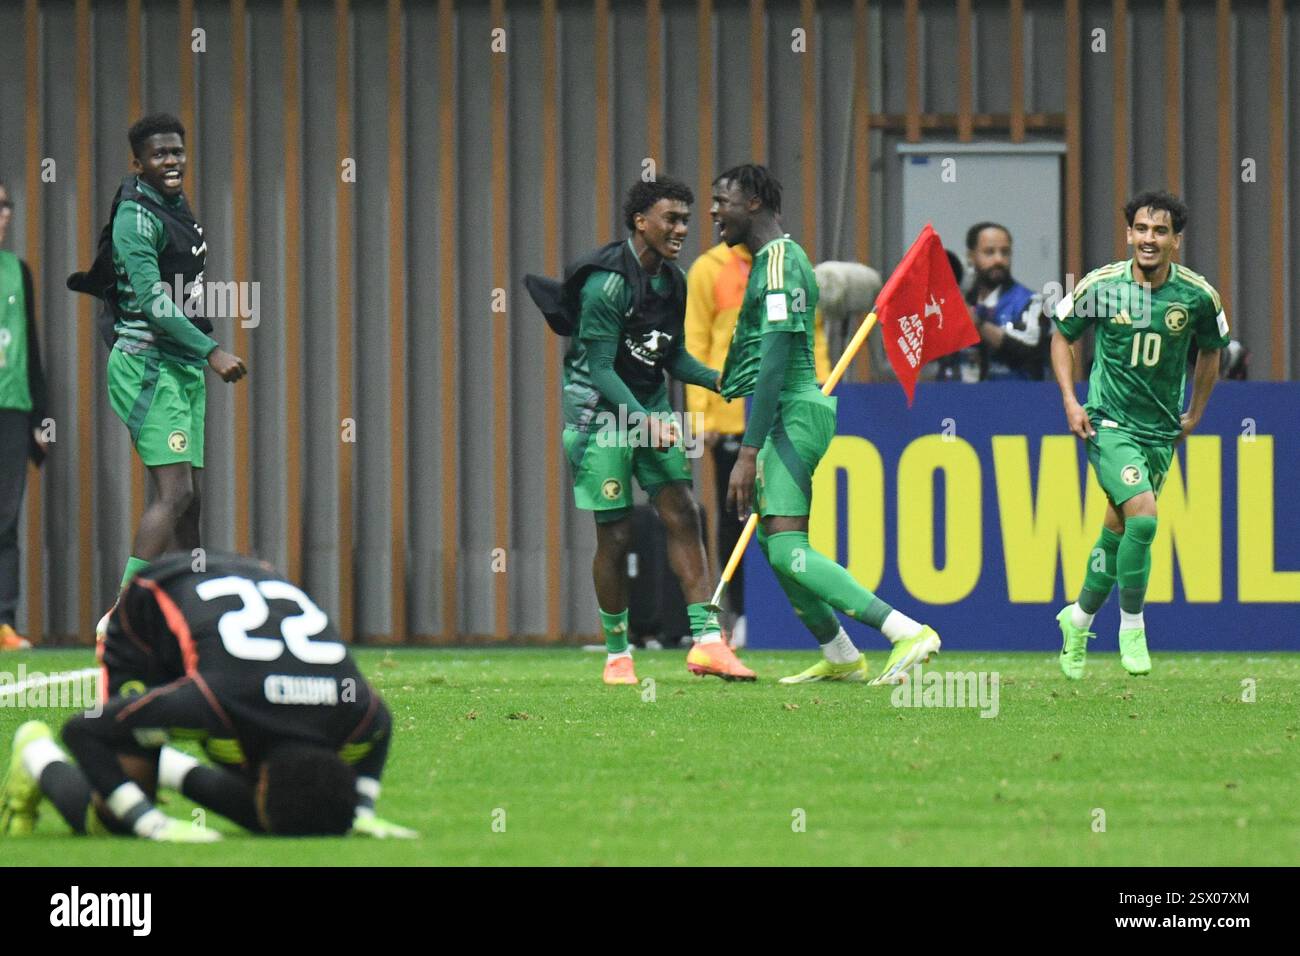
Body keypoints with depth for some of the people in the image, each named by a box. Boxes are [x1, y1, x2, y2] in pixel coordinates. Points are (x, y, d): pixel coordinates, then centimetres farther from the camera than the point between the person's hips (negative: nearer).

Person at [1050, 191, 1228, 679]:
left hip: (1161, 431, 3)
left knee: (1118, 531, 12)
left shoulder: (1198, 296, -6)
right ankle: (1131, 625, -6)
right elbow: (1063, 335, 6)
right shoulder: (1100, 285, -11)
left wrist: (1195, 414, 15)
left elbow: (1210, 350, 14)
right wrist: (1070, 400, -3)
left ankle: (1080, 619, 34)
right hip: (1108, 423, -3)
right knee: (1143, 516, -22)